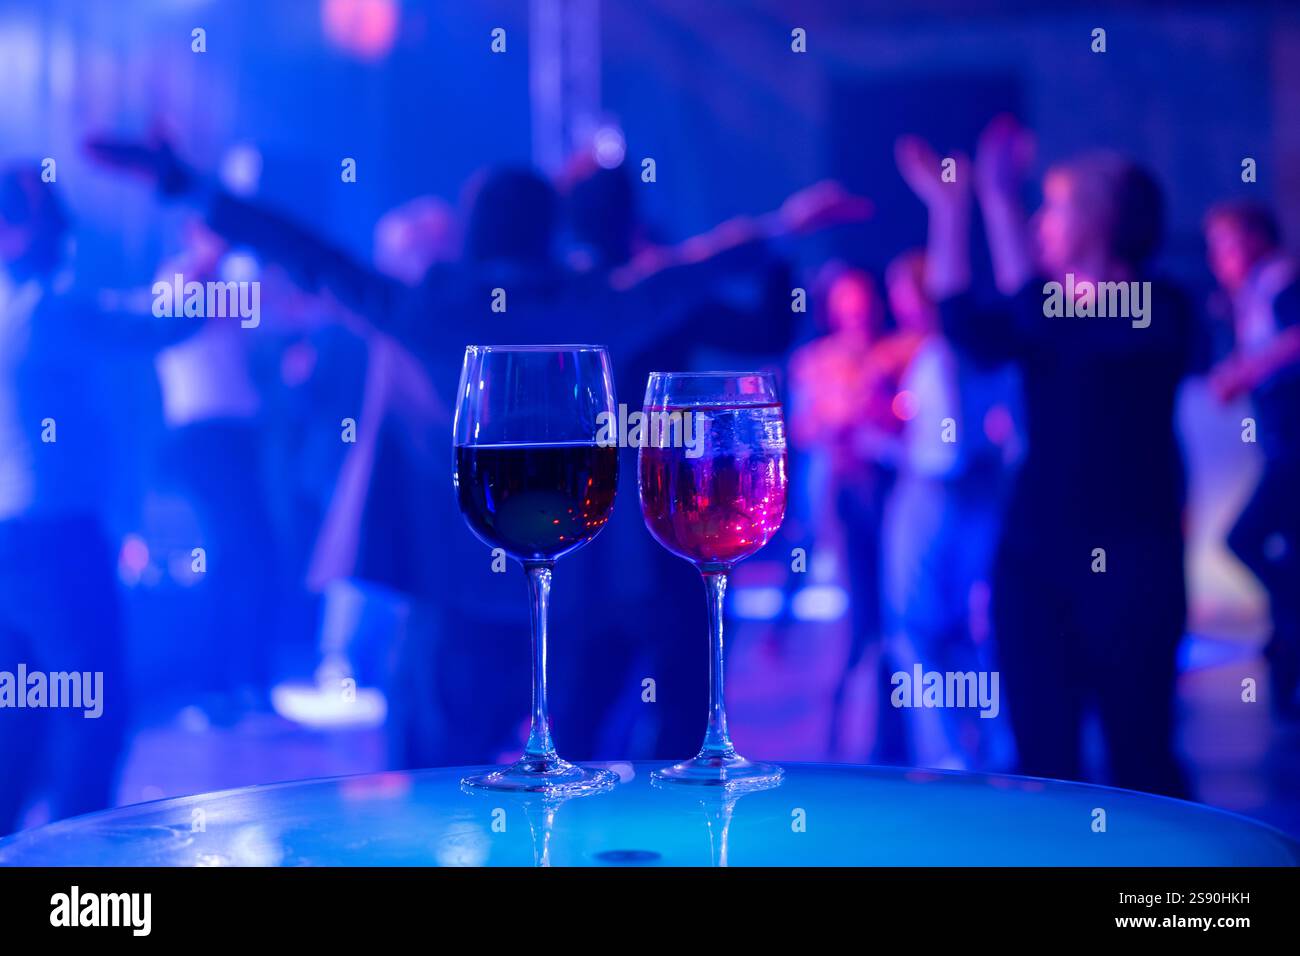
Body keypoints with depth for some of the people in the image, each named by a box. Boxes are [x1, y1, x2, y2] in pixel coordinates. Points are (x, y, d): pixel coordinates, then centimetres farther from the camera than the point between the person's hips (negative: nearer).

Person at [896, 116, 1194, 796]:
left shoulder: (1157, 309, -7)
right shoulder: (1056, 310, 14)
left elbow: (1044, 325, -22)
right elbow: (971, 330, 0)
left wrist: (999, 202, -22)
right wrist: (948, 208, 1)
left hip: (1128, 561, -6)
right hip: (1033, 554, 7)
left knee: (1139, 762, -5)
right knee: (1042, 754, 4)